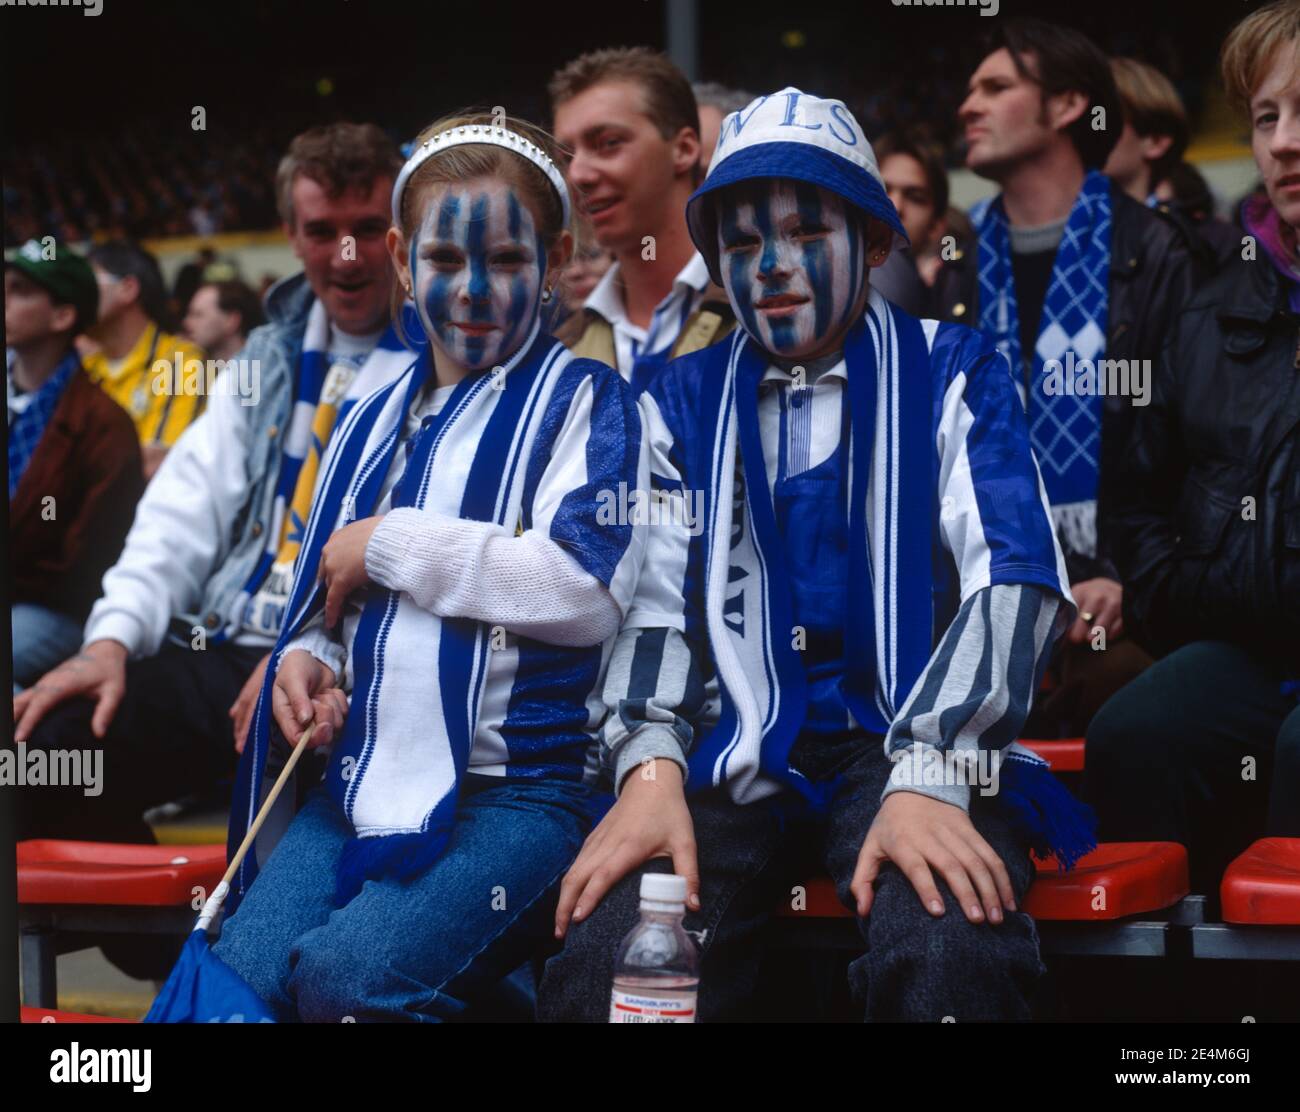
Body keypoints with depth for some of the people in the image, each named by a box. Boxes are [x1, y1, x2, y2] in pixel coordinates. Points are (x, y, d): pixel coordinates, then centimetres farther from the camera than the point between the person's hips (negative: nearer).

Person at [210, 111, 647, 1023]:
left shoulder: (585, 401, 1)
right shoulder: (379, 420, 21)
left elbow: (586, 587, -15)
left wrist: (389, 544, -8)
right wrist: (307, 658, 7)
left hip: (525, 782, -5)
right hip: (365, 774, 6)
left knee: (346, 973, -29)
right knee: (237, 974, -20)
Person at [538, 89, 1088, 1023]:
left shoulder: (953, 376, 8)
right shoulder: (683, 403, 17)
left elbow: (1014, 579, -5)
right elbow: (654, 603, 8)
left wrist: (928, 779, -20)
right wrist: (649, 768, -13)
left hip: (916, 737, -2)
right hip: (735, 752, 2)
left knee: (948, 956, -36)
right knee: (602, 961, -27)